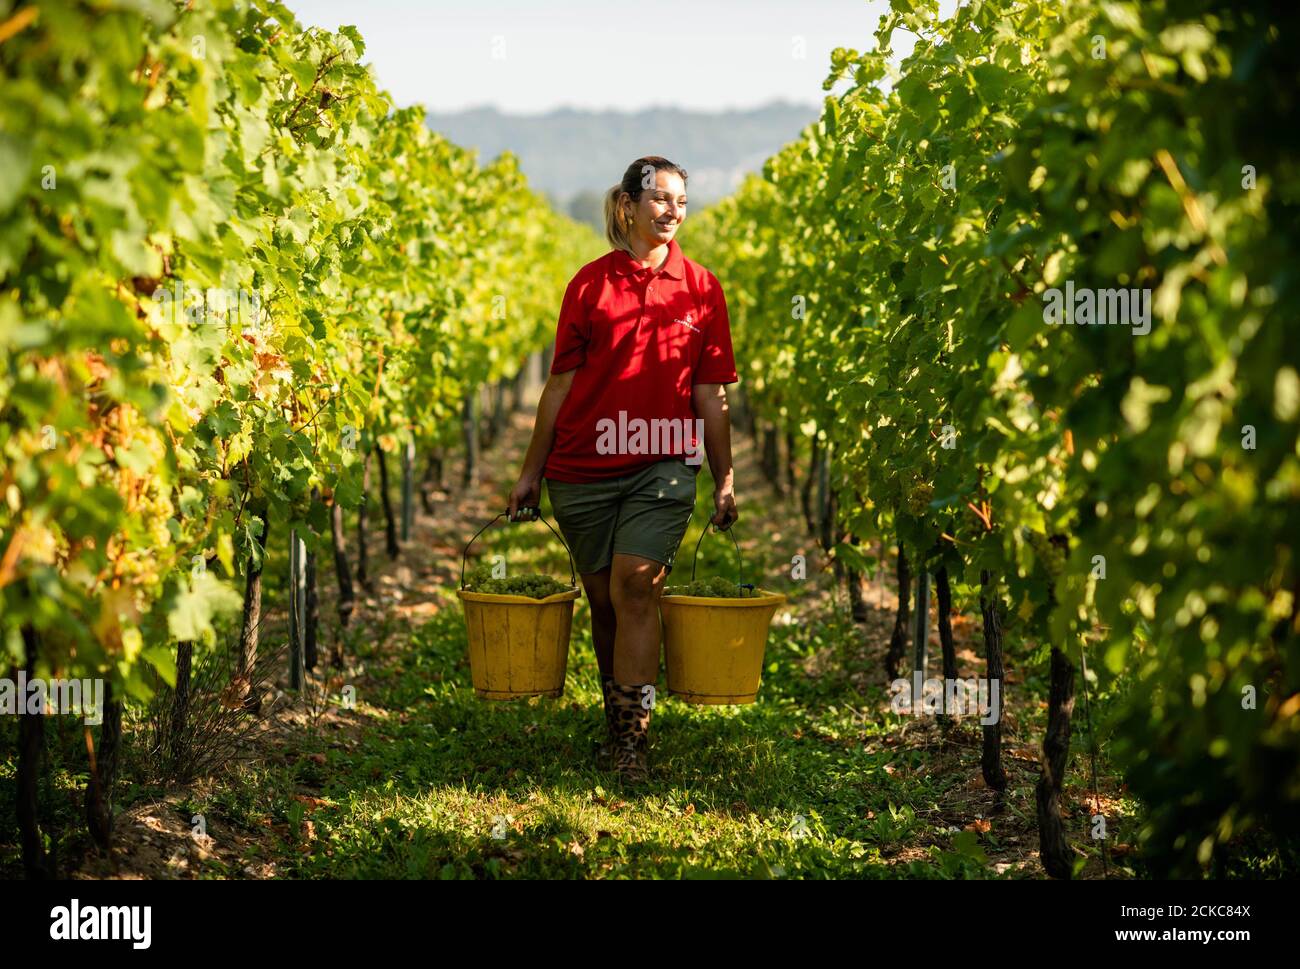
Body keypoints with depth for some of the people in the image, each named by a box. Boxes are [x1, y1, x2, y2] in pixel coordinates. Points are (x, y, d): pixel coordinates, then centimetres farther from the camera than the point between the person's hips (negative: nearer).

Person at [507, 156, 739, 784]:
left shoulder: (700, 288, 6)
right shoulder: (591, 283, 5)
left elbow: (710, 393, 8)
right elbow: (562, 382, 8)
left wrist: (724, 480, 6)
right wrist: (531, 471, 8)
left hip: (663, 463, -1)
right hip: (583, 466, 1)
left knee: (634, 590, -15)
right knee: (603, 601, 8)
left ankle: (633, 740, -13)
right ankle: (615, 724, 24)